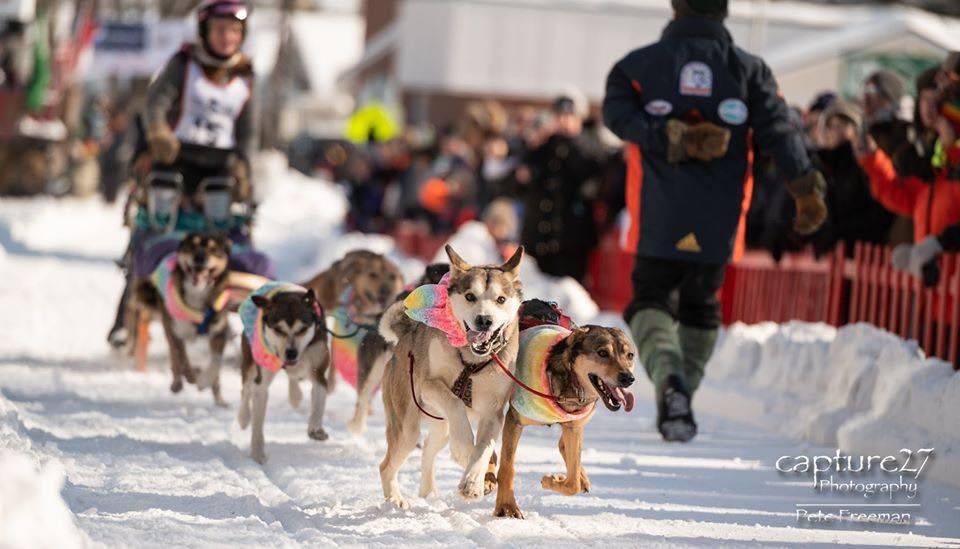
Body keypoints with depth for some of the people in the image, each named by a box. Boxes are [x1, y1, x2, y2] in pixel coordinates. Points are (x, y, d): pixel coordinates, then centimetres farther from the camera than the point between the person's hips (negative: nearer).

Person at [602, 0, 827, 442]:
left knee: (651, 299, 4)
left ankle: (669, 378, -24)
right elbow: (778, 129, -6)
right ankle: (683, 396, 18)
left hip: (660, 219, -2)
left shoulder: (638, 65, 4)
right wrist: (807, 189, -9)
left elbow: (618, 113, -13)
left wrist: (672, 138, -18)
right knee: (700, 306, 19)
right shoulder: (749, 69, 4)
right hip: (718, 222, 2)